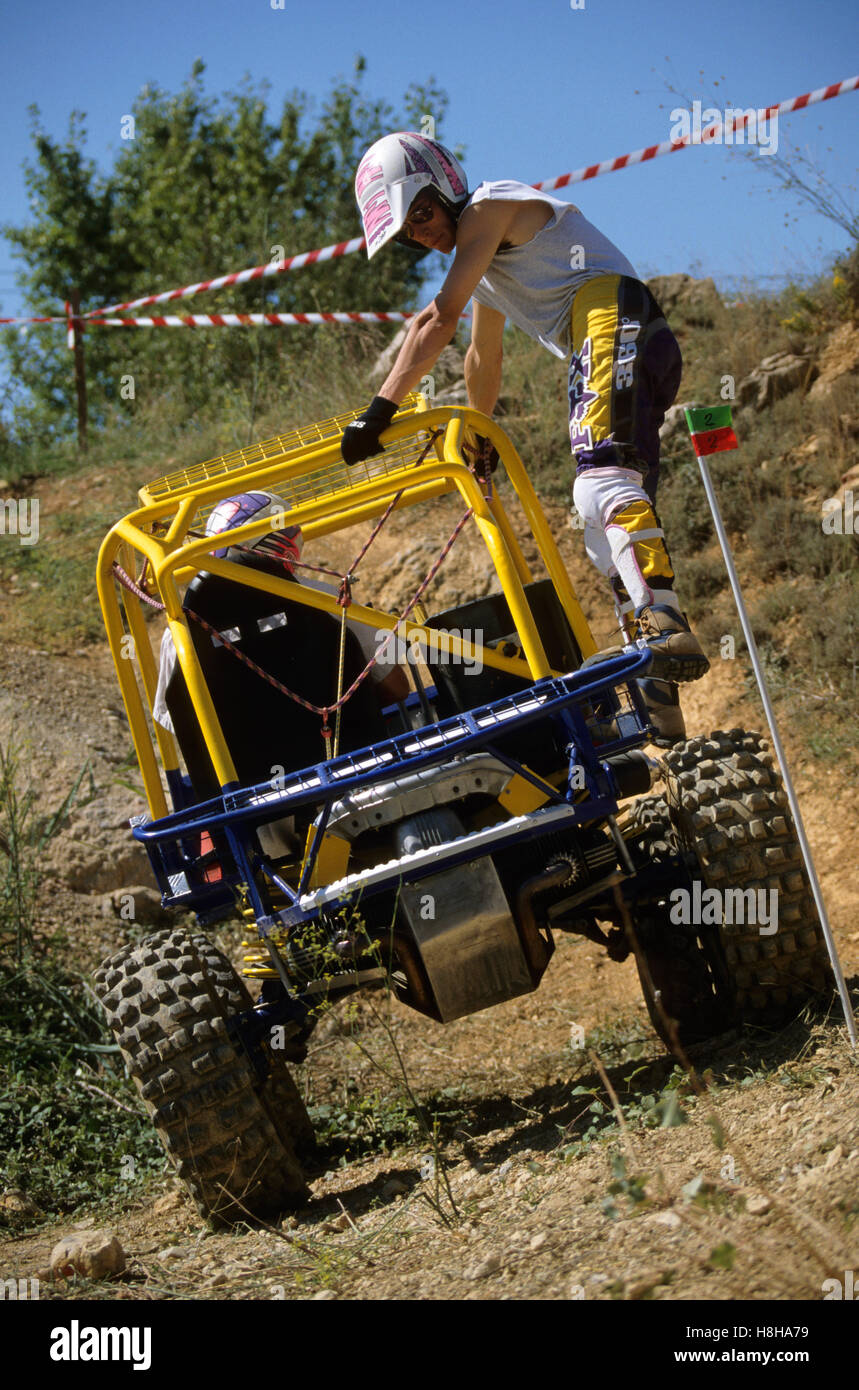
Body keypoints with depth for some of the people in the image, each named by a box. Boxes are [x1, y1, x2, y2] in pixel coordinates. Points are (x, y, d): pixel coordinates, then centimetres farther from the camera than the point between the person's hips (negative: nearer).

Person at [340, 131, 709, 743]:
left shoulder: (491, 206, 1)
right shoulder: (485, 261, 30)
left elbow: (438, 320, -9)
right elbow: (484, 359, 44)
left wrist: (380, 409, -11)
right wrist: (479, 433, 55)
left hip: (614, 317, -10)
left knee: (602, 484, -29)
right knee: (607, 530, 3)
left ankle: (669, 629, -45)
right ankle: (659, 703, -1)